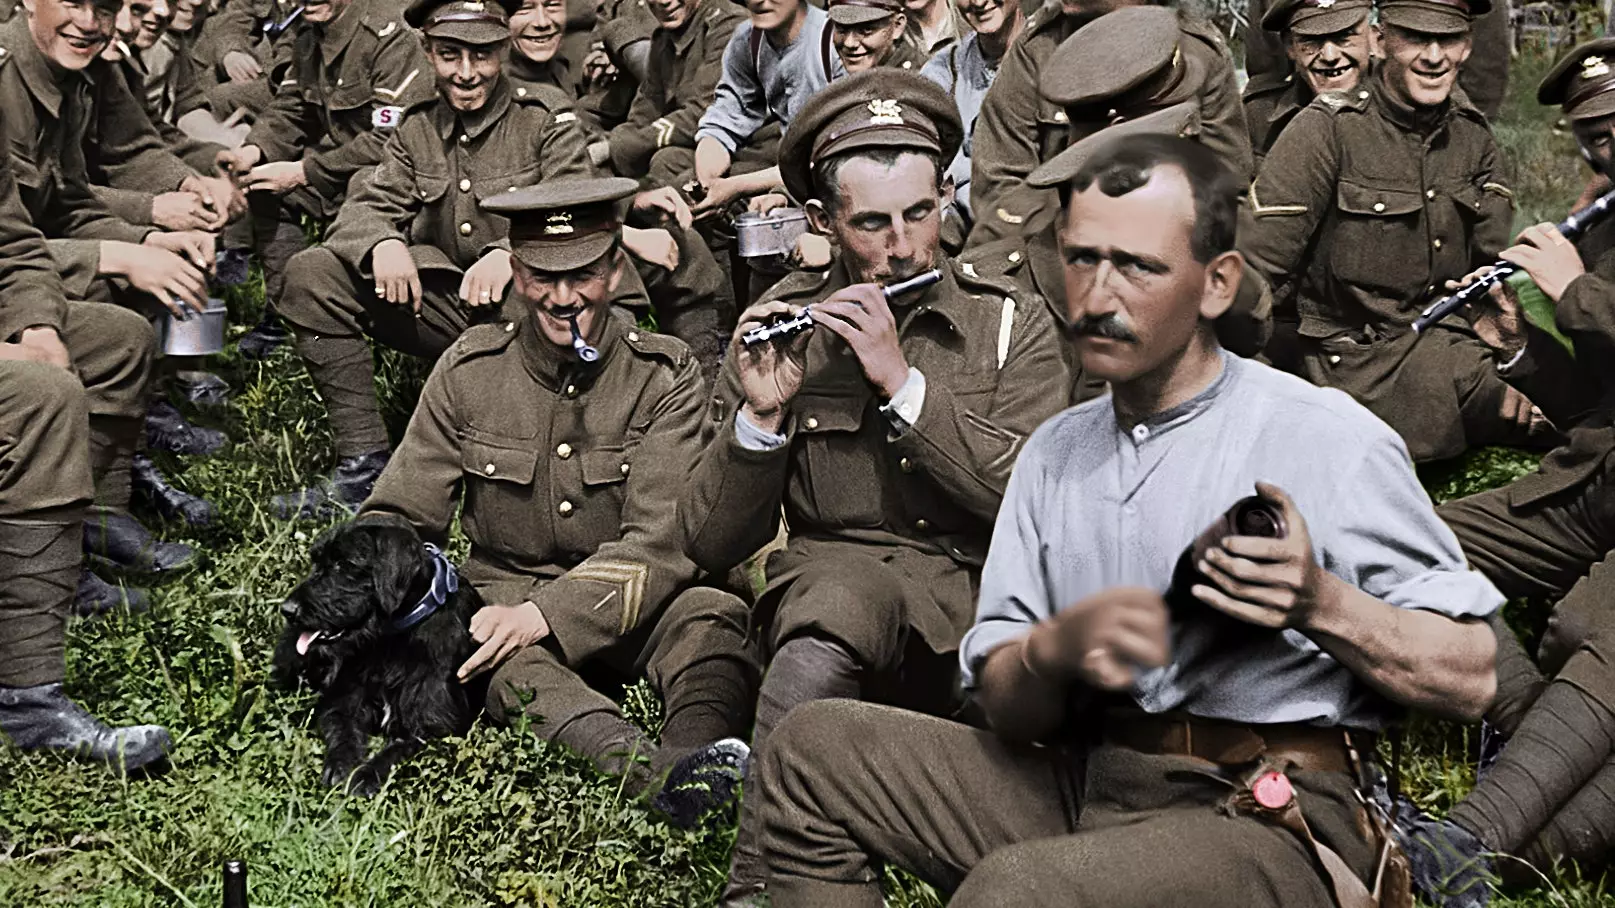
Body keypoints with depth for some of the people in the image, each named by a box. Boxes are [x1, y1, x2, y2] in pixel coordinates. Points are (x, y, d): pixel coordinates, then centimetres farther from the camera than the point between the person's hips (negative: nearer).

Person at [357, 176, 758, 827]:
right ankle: (651, 766, -59)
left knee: (712, 615, -33)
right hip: (506, 593, 1)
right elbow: (398, 517, 4)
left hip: (628, 611, 0)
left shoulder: (665, 376, -4)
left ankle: (697, 754, -62)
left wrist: (544, 614, -27)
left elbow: (660, 543, -13)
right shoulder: (468, 370, 1)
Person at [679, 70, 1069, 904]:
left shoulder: (1013, 324, 6)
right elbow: (710, 544, 5)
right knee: (833, 607, -36)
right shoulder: (781, 326, 7)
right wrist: (759, 416, -13)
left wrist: (902, 382, -14)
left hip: (979, 581, 1)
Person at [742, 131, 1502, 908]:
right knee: (811, 749, -4)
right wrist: (1053, 648, -15)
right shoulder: (1054, 454, 13)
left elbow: (1469, 677, -5)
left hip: (1265, 816, -6)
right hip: (1081, 779, 6)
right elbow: (1005, 706, 8)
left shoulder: (1330, 439, -5)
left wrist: (1323, 603, -21)